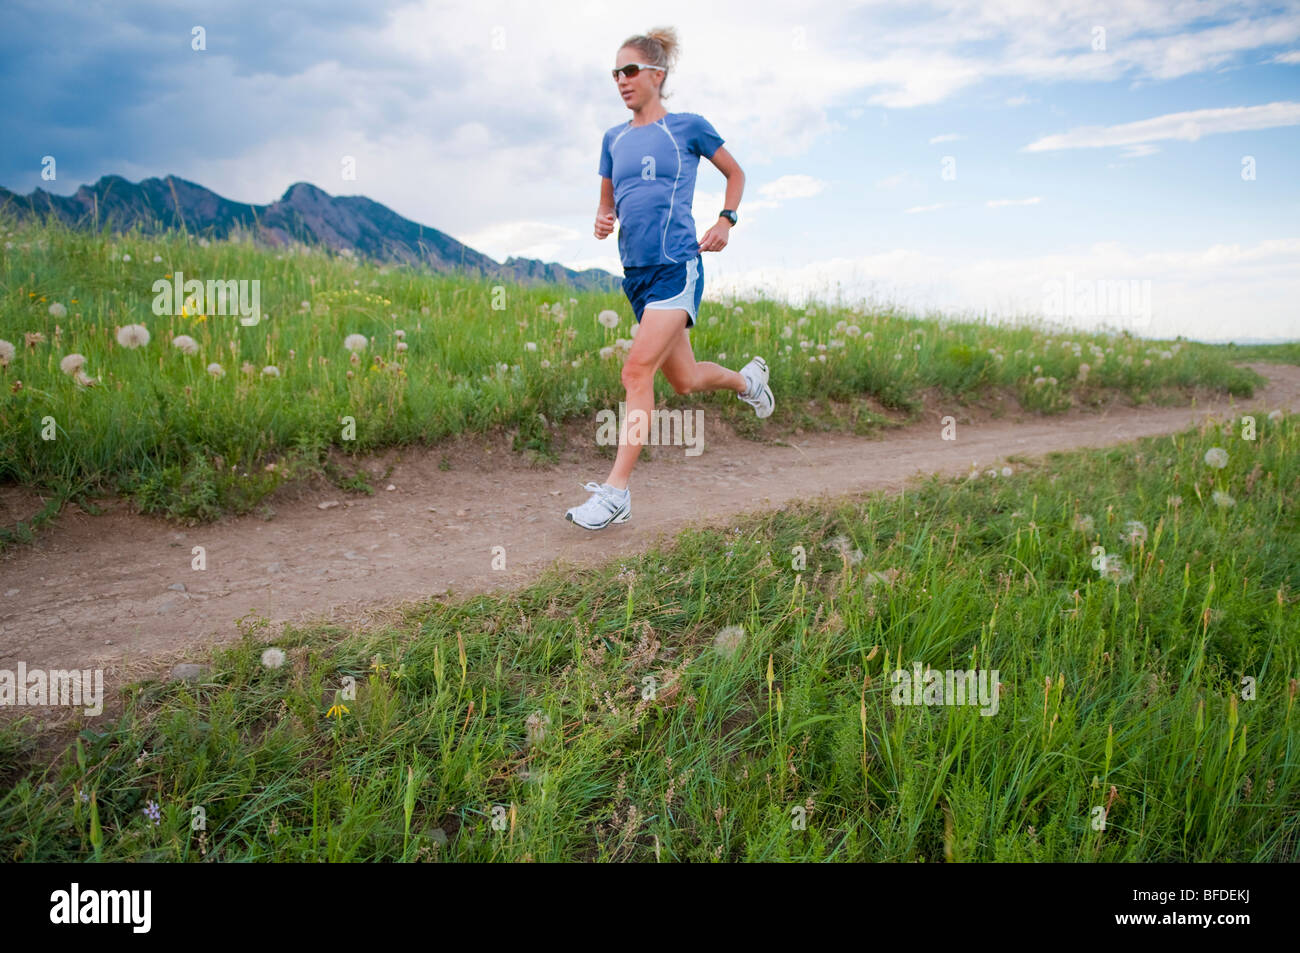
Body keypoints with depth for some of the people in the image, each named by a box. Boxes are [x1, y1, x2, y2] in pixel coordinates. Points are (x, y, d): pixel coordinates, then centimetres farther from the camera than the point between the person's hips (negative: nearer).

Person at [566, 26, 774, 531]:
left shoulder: (688, 127, 2)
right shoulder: (614, 139, 14)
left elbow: (735, 174, 15)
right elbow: (608, 200, 22)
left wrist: (725, 220, 0)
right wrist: (603, 220, -1)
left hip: (676, 266, -6)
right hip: (636, 271, 6)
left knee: (638, 370, -18)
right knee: (684, 380, 13)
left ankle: (616, 490, -15)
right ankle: (748, 378, 45)